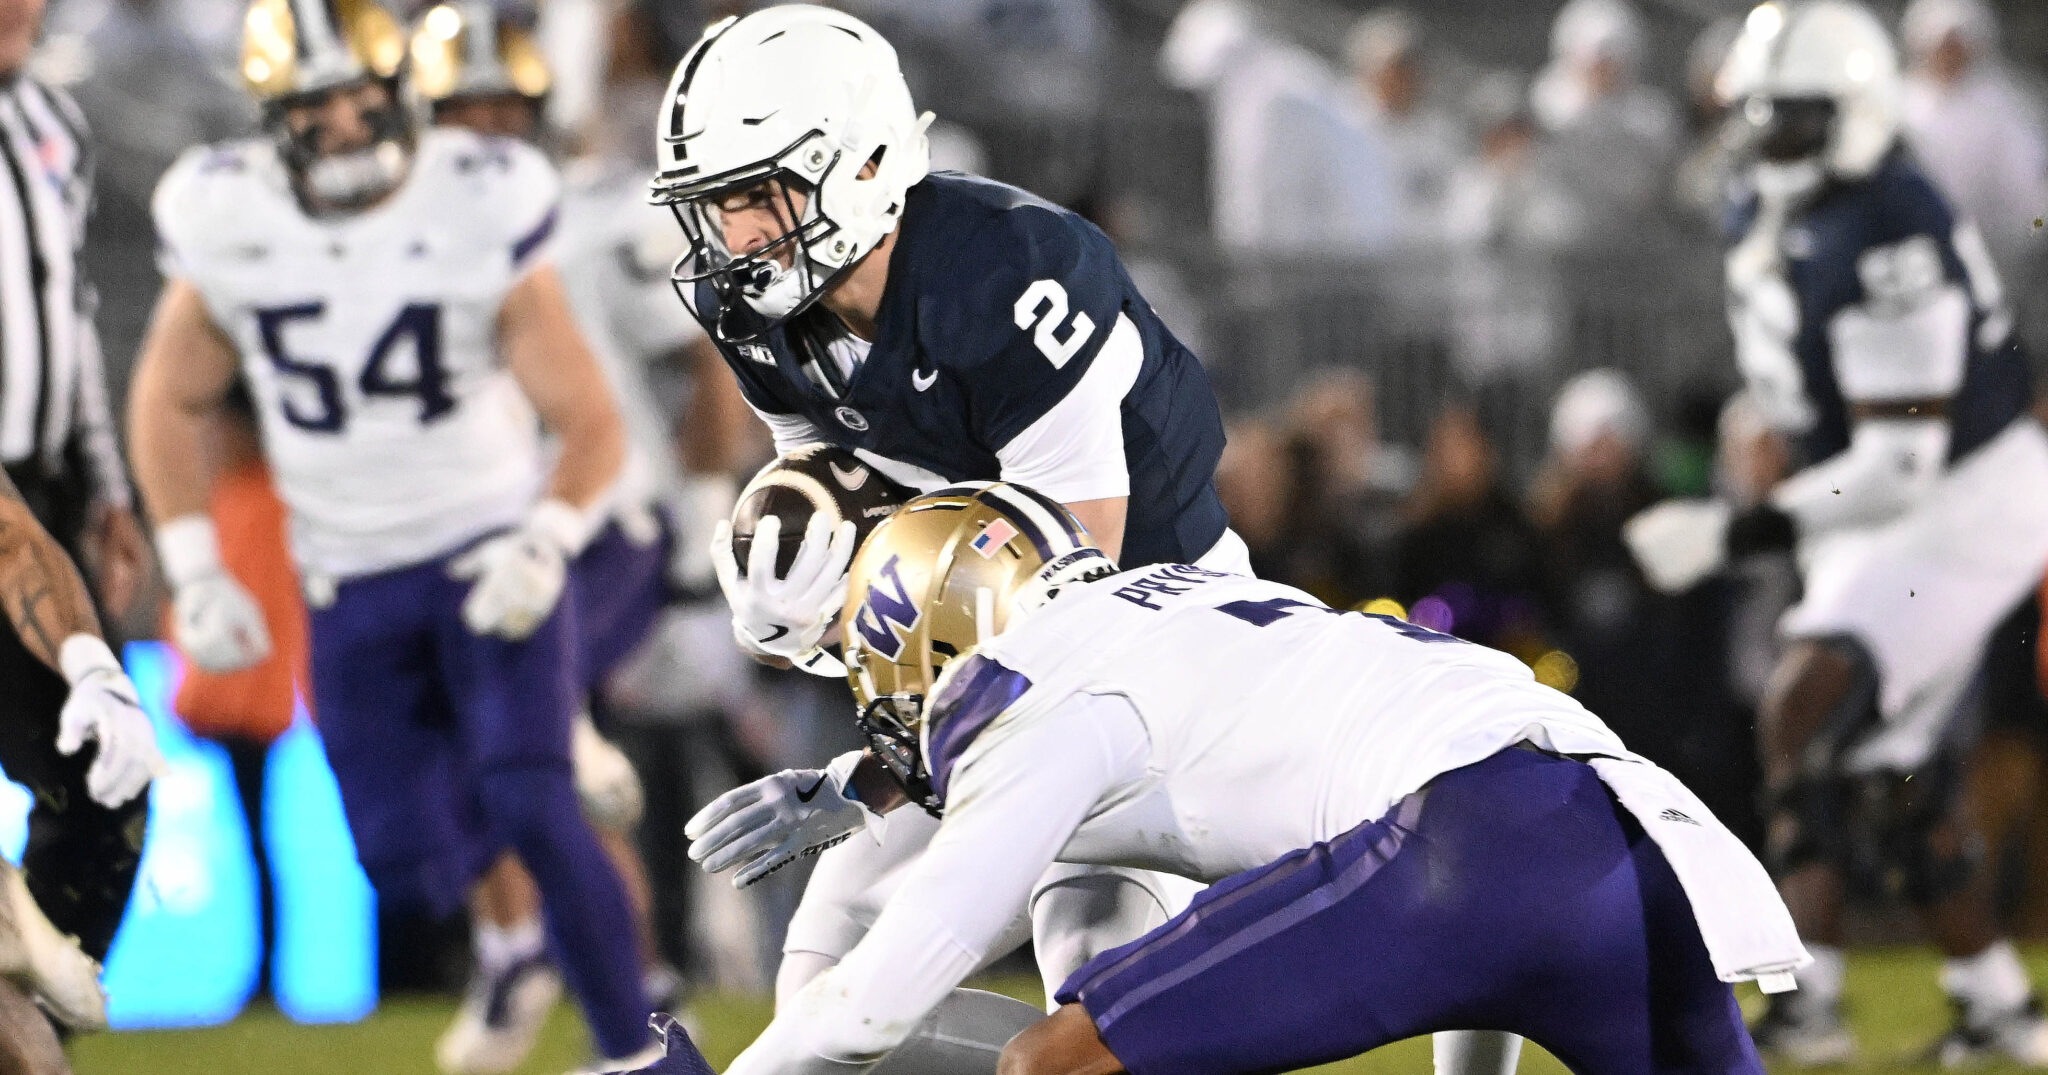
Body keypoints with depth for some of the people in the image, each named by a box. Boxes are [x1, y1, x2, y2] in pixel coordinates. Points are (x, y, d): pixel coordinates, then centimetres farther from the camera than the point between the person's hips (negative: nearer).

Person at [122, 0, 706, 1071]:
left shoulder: (479, 215, -16)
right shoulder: (227, 226, -10)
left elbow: (591, 426, -10)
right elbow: (170, 404, 7)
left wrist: (544, 547, -27)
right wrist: (195, 574, -1)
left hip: (492, 560, -3)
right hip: (351, 583, 3)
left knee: (532, 811, -22)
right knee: (414, 873, 1)